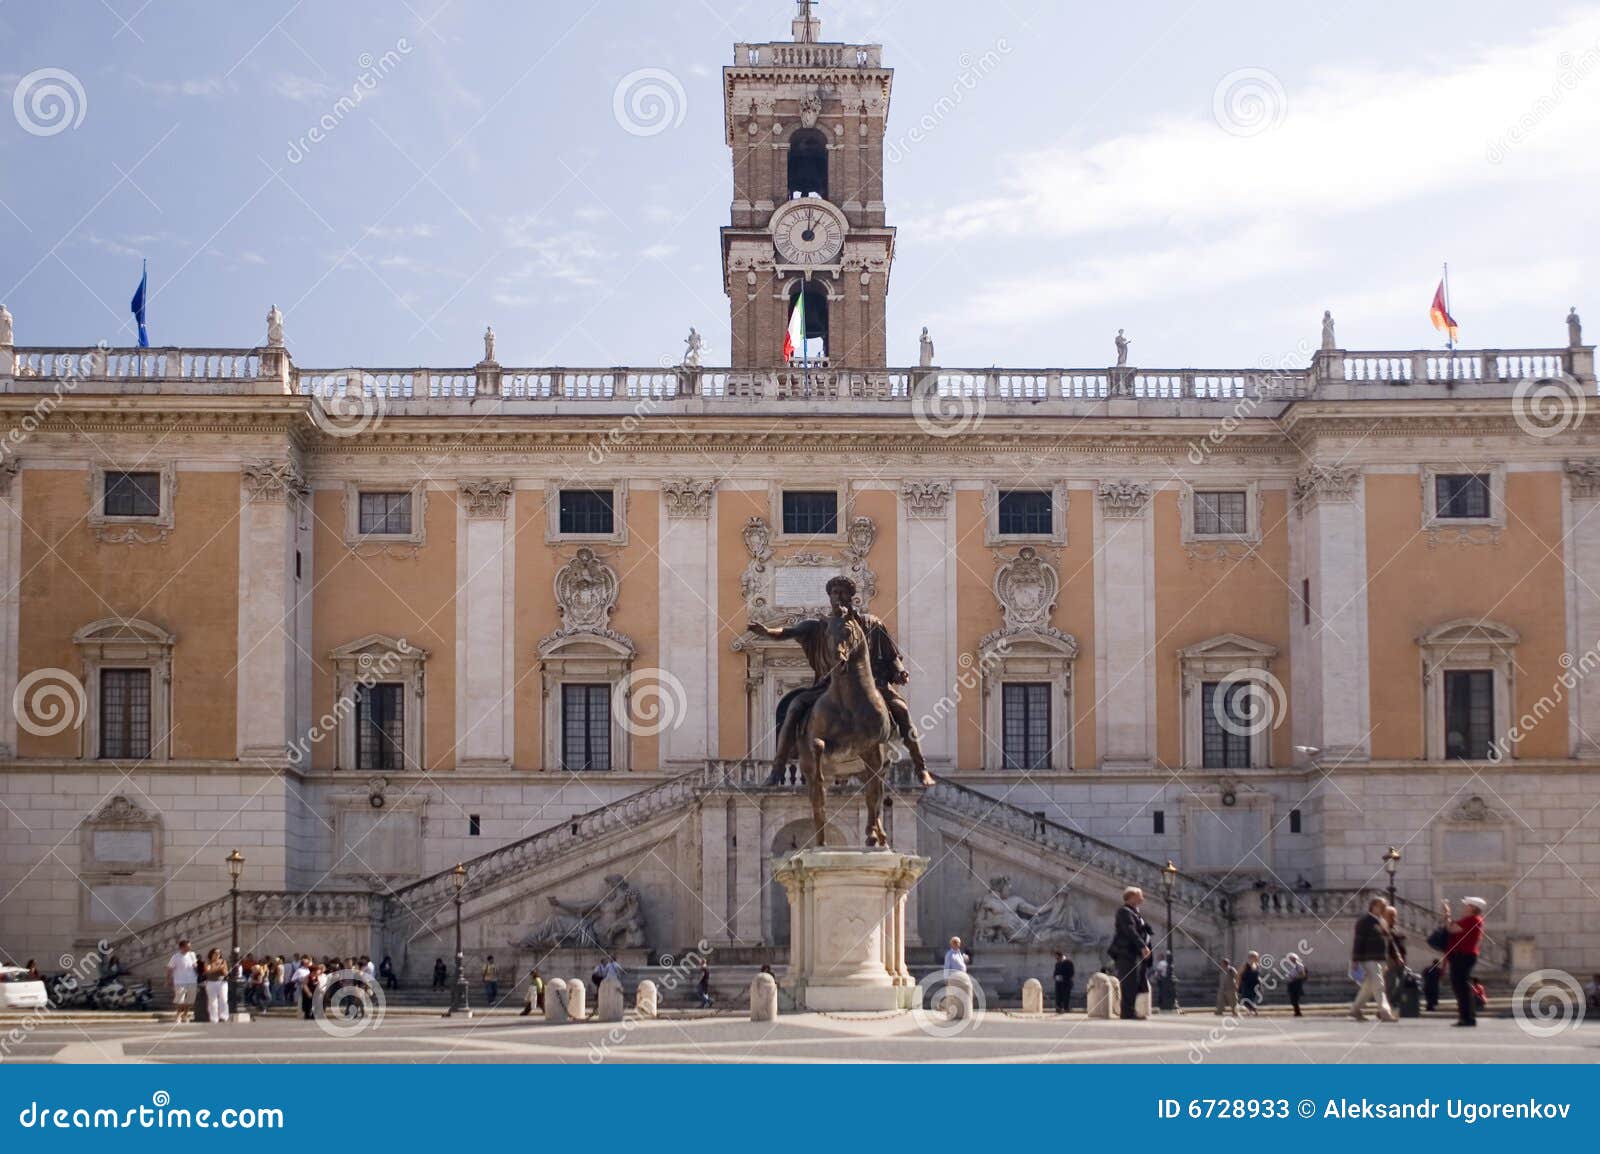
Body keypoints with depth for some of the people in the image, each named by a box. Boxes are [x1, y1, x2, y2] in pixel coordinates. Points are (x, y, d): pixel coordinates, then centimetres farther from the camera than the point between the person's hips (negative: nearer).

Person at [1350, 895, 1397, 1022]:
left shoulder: (1381, 922, 18)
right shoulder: (1365, 921, -10)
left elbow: (1386, 941, 23)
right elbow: (1358, 942, -14)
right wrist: (1355, 961, -18)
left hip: (1379, 959, 9)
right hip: (1368, 959, -9)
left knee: (1369, 987, 14)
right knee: (1378, 986, -14)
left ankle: (1355, 1009, 25)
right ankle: (1385, 1013, -18)